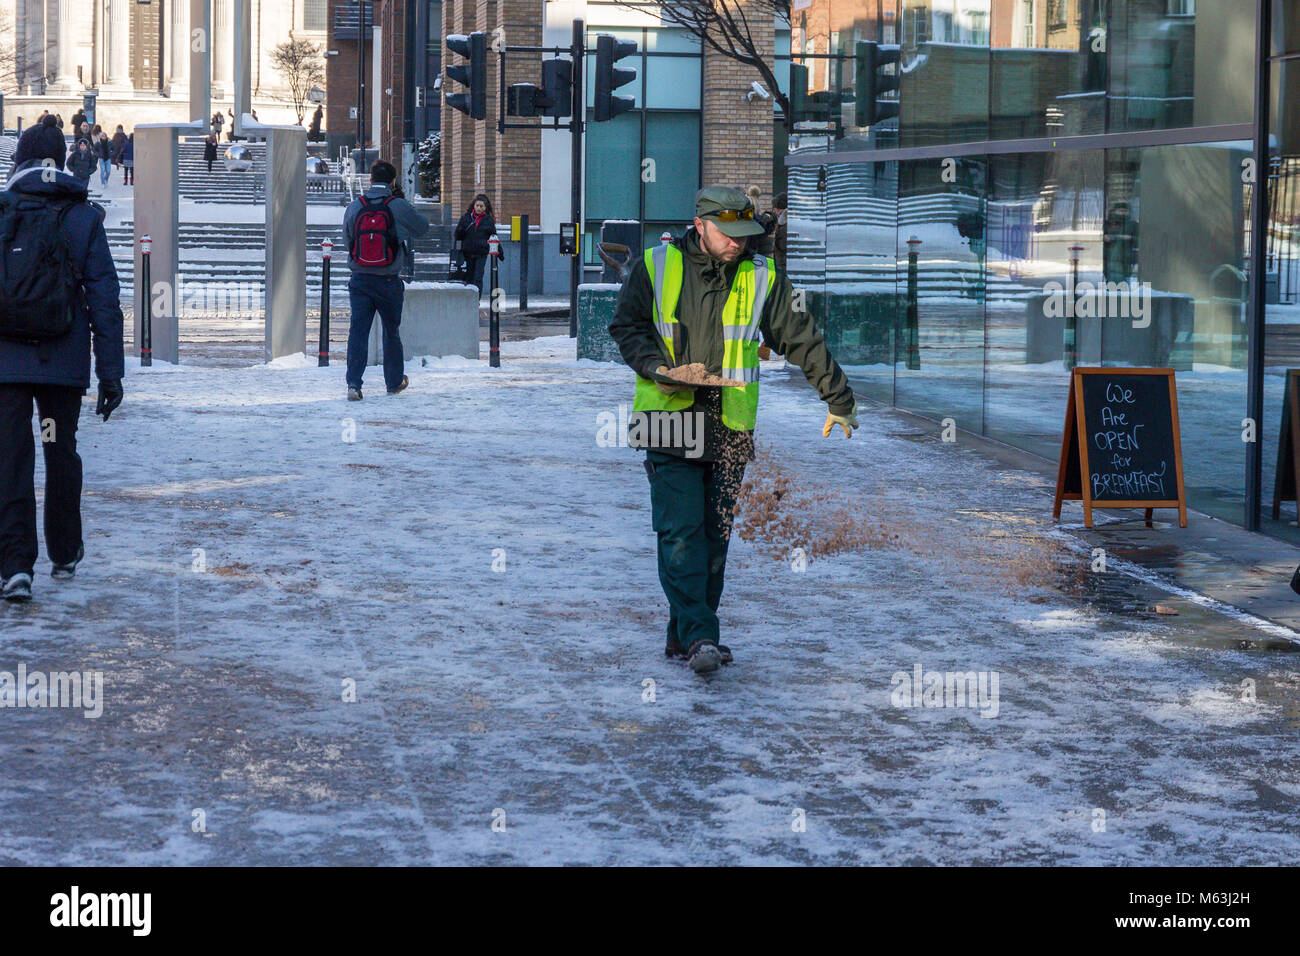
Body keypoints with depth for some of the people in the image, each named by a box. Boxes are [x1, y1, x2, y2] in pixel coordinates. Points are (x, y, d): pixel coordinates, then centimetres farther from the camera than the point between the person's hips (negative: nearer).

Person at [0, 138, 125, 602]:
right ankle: (65, 554, 31)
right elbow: (104, 299, -3)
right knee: (62, 454, 16)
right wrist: (110, 372, 0)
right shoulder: (84, 218, 0)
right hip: (65, 363, 1)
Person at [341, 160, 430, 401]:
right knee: (391, 331, 15)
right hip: (389, 281, -1)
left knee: (358, 331, 0)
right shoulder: (399, 207, -10)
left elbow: (347, 235, 10)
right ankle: (394, 381, 29)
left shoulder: (354, 207, -3)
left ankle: (353, 382, -15)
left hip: (360, 279, 1)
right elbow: (423, 227, 5)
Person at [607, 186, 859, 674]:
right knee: (680, 530, -12)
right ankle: (698, 635, -17)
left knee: (715, 534, 4)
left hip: (730, 427, 2)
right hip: (670, 417, -2)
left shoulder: (762, 277, 5)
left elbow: (803, 340, 8)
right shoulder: (655, 267, 1)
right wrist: (655, 365, -10)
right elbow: (626, 325, 8)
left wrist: (838, 398, 9)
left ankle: (685, 636, 12)